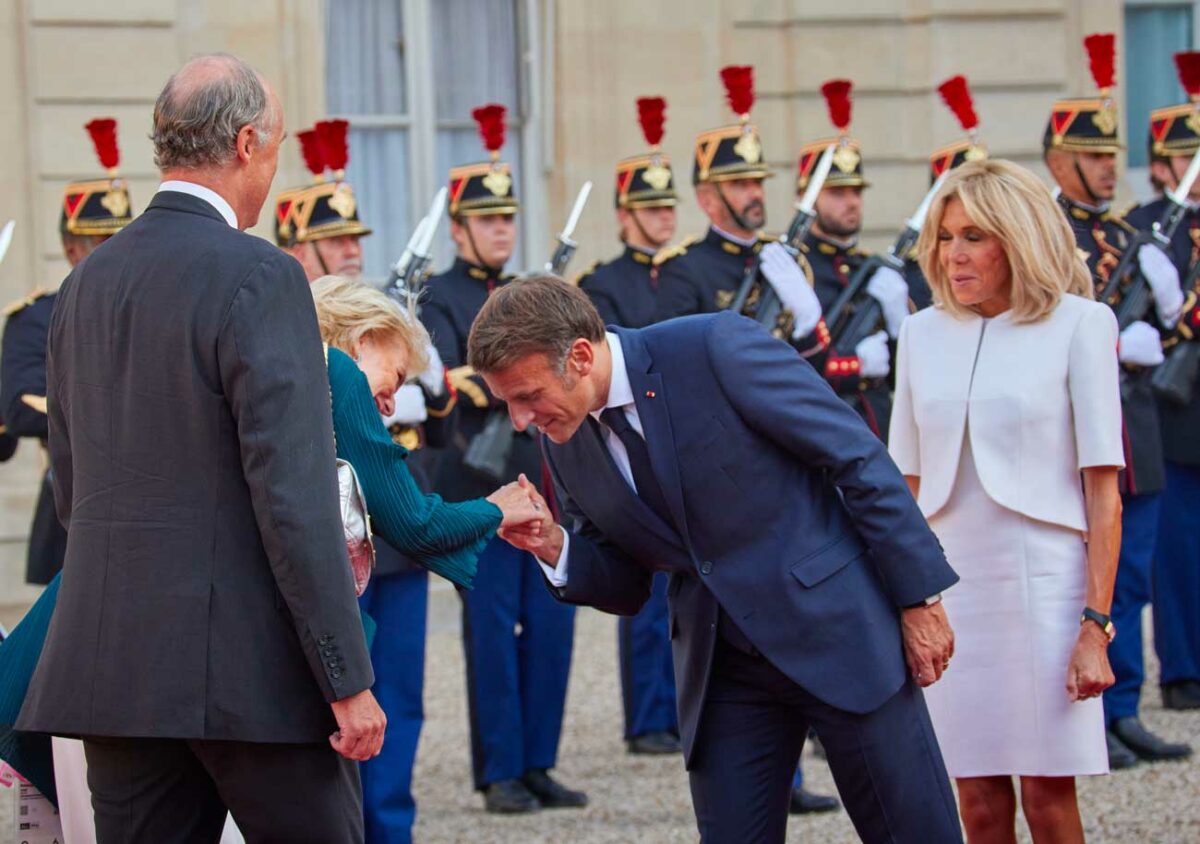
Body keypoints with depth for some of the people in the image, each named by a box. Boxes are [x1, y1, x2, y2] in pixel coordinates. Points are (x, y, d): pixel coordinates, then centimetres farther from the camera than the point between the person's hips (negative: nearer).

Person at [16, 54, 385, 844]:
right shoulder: (257, 277, -12)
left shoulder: (88, 280, 11)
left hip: (112, 665, 7)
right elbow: (295, 497, -17)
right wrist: (349, 680, -14)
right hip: (249, 662, -7)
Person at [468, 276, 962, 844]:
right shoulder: (565, 445, 1)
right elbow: (624, 587, 11)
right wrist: (554, 547, -10)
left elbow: (859, 458, -12)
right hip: (719, 665, 5)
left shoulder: (716, 349, -17)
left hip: (835, 626, -5)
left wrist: (918, 599, -11)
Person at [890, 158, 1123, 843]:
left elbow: (1104, 491, -6)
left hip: (1044, 587, -4)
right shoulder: (923, 333, 10)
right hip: (949, 593, 4)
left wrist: (1096, 625, -11)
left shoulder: (1079, 325, -2)